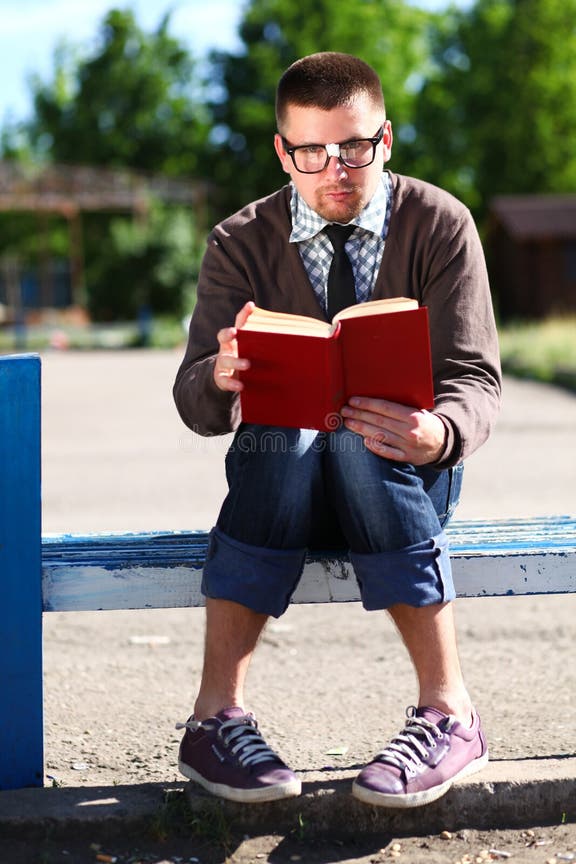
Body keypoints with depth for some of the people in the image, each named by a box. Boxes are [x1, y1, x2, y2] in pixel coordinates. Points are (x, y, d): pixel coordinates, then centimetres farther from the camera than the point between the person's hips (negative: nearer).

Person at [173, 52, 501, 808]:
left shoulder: (439, 225, -4)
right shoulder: (242, 244, -2)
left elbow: (475, 378, -12)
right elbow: (196, 403, -10)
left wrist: (438, 433, -38)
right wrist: (220, 380, -37)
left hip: (403, 471, -1)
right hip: (285, 472, 1)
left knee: (361, 445, -36)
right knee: (284, 436, -35)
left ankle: (448, 712, -34)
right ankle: (216, 714, -35)